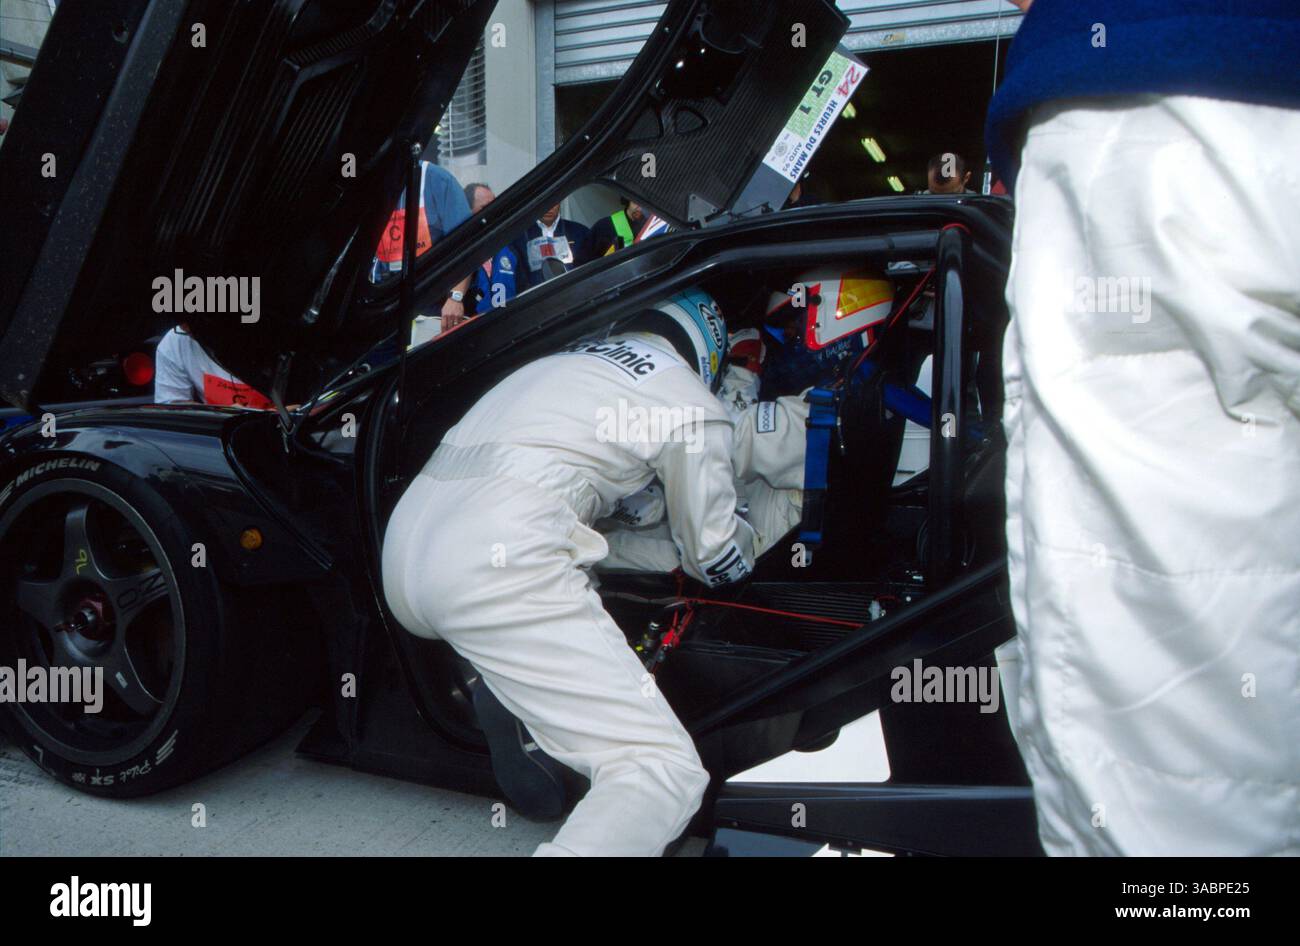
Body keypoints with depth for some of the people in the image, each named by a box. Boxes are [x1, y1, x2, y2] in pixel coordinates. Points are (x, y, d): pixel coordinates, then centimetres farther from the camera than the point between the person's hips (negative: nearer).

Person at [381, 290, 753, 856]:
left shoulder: (565, 359, 28)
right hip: (494, 569, -8)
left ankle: (505, 698, 18)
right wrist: (744, 538, 41)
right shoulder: (692, 404, 10)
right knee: (665, 770, -8)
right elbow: (714, 560, 19)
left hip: (400, 555, 8)